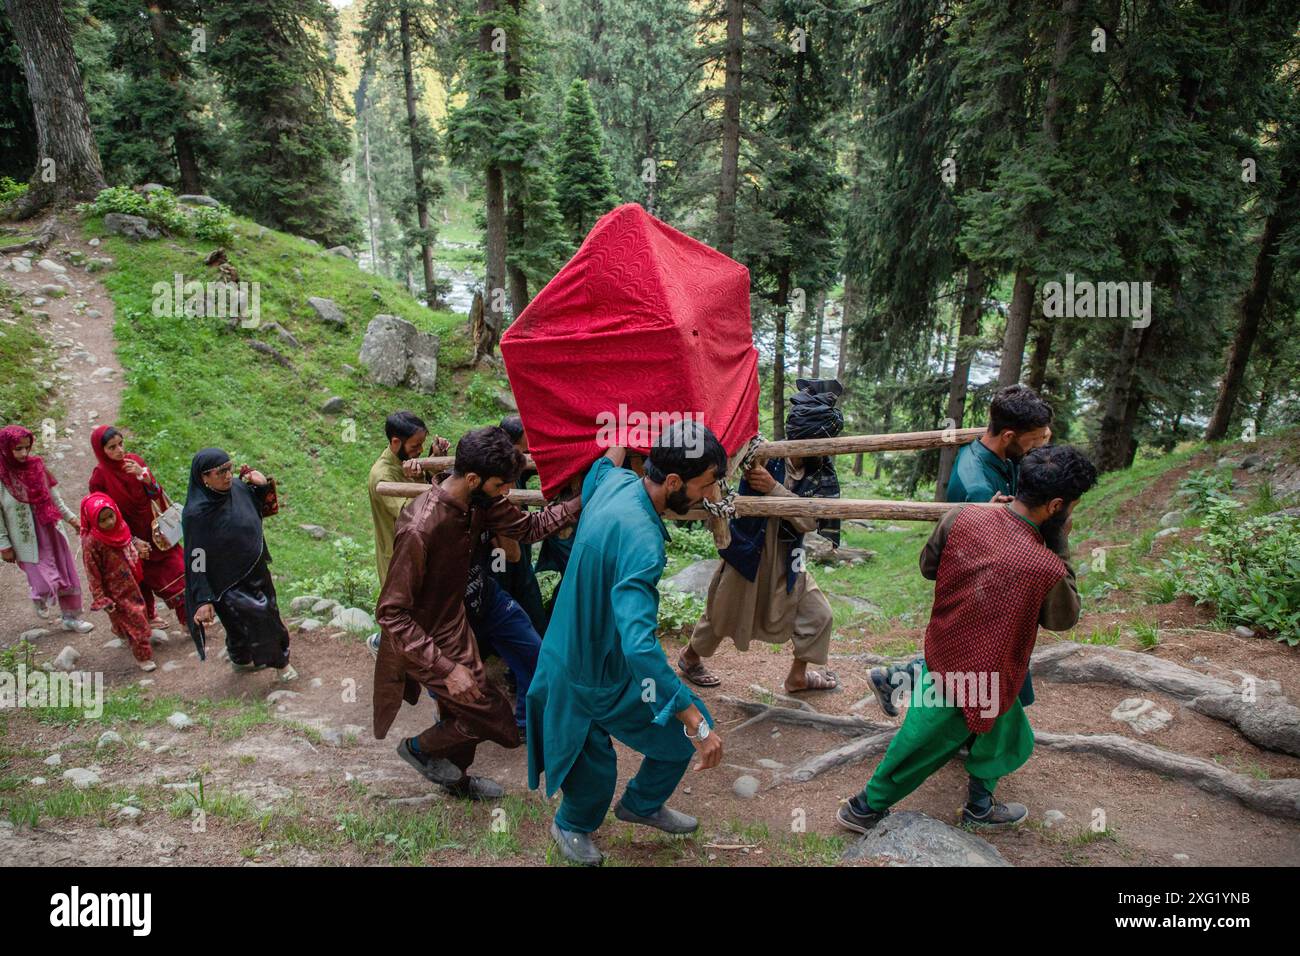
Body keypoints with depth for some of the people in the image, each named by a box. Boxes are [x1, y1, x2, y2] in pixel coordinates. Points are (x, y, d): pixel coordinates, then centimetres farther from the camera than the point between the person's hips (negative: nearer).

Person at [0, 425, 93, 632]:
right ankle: (40, 599, 33)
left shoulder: (36, 465, -4)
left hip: (51, 533, 4)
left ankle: (71, 618, 31)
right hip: (27, 541, -4)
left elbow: (53, 496, 9)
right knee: (46, 584, -4)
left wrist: (70, 517, 14)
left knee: (68, 577, 12)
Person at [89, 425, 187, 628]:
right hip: (132, 537, -3)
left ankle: (190, 619, 16)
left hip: (154, 529, 4)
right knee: (143, 579, 8)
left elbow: (156, 494, -7)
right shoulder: (100, 477, -15)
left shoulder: (135, 461, -6)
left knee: (177, 570, 3)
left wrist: (143, 475, -26)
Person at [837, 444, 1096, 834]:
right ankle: (866, 808, 35)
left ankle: (981, 805, 54)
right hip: (978, 677, -6)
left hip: (941, 652, 6)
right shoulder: (1046, 569, -30)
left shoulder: (961, 518, -18)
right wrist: (1059, 548, -9)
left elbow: (928, 566, 2)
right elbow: (1064, 618, -7)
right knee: (923, 747, 16)